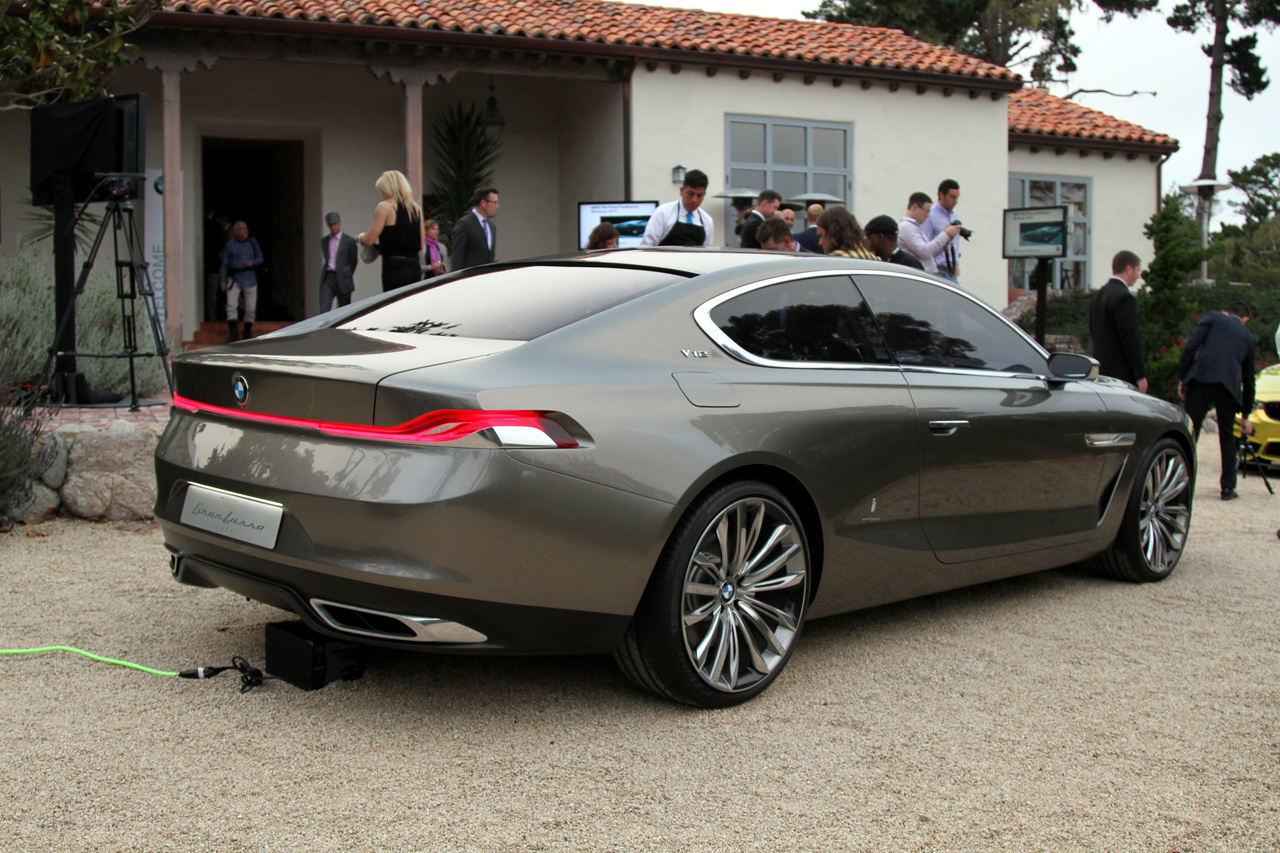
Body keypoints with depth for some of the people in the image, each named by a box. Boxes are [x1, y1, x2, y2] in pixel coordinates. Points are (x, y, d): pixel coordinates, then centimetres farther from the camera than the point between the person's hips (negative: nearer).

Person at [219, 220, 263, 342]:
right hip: (234, 279, -2)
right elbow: (224, 263, 5)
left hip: (250, 279, 2)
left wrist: (253, 262, -13)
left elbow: (260, 258, 10)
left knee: (251, 308, 4)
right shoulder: (230, 244, 1)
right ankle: (232, 333, -12)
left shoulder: (253, 242, 6)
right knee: (231, 305, -16)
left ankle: (247, 334, 19)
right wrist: (223, 281, 1)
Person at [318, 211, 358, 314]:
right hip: (327, 279, 3)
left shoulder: (349, 241, 0)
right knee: (324, 310, -9)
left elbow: (354, 262, 6)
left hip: (342, 281, -3)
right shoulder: (324, 241, 13)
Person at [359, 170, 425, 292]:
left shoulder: (385, 206, -3)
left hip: (395, 269, -6)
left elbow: (369, 239, -6)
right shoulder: (417, 208, 14)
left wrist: (359, 237, 15)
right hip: (415, 267, 6)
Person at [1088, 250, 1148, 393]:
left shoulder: (1098, 295, 14)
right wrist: (1140, 375, -14)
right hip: (1121, 374, -9)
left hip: (1102, 370, 9)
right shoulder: (1124, 298, -15)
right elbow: (1131, 339, -17)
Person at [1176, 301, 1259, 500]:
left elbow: (1190, 346, 1)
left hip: (1201, 380, -2)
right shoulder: (1249, 338, 25)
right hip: (1229, 386, 2)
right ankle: (1228, 487, 14)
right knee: (1227, 437, 16)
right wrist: (1245, 415, 35)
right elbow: (1249, 380, 29)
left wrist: (1181, 378, 5)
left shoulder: (1213, 318, 17)